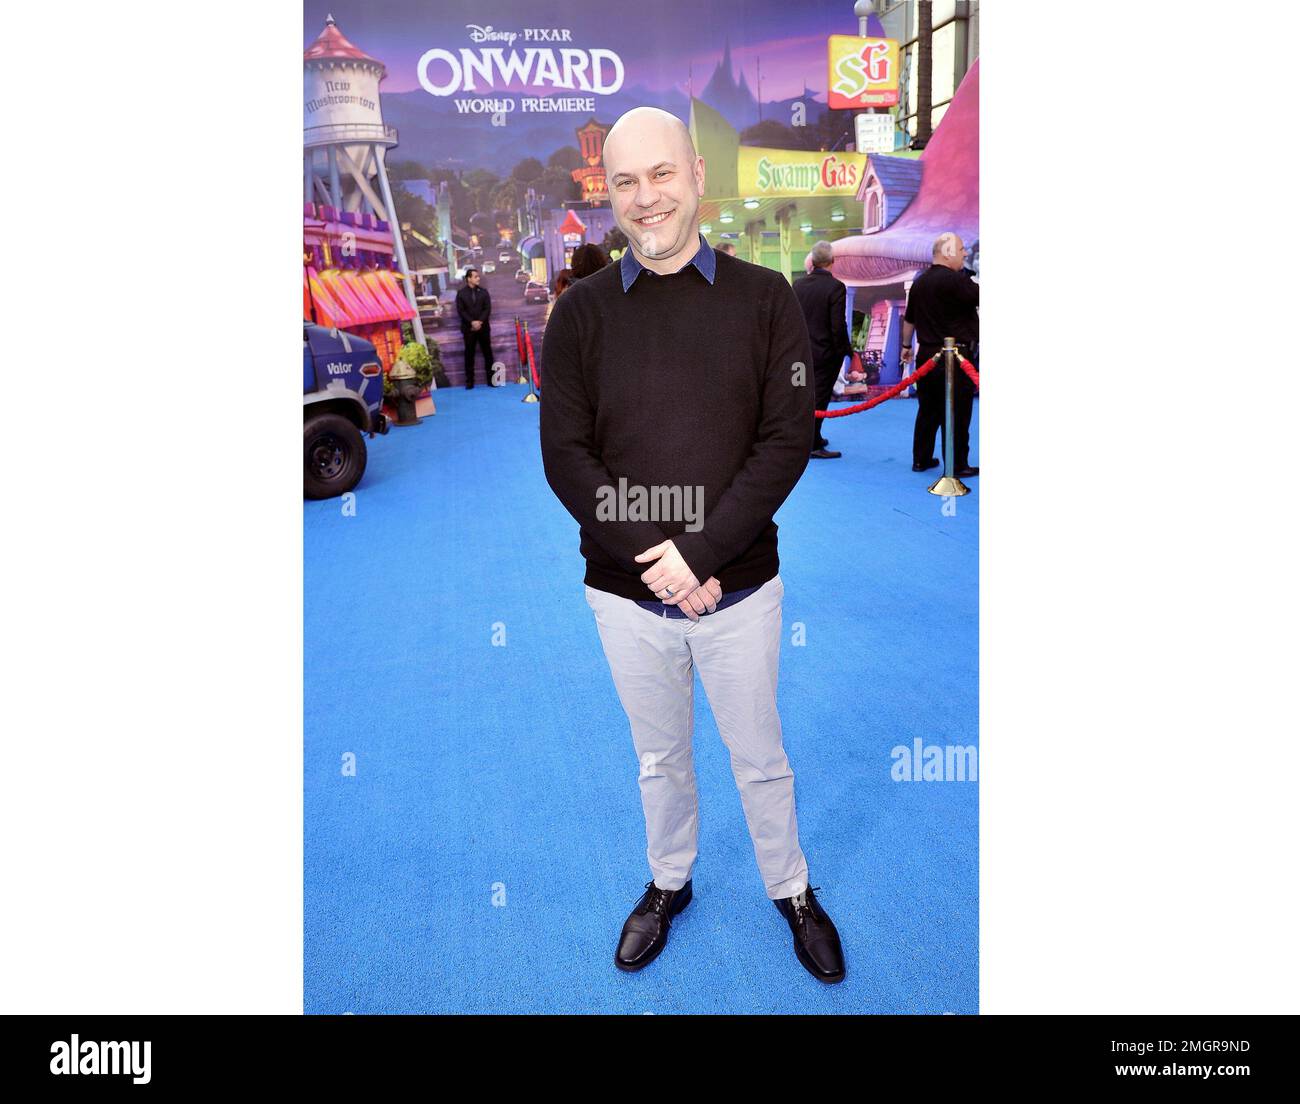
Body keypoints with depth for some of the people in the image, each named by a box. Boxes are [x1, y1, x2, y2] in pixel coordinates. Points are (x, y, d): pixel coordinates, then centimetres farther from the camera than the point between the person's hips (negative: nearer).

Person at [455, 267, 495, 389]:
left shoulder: (483, 292, 8)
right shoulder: (461, 293, 3)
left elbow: (487, 309, 0)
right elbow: (460, 310, -4)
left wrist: (480, 322, -13)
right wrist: (472, 322, -15)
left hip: (483, 327, 2)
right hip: (468, 328, -1)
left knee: (487, 353, 2)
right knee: (469, 354, 0)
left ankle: (491, 379, 6)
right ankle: (469, 381, 3)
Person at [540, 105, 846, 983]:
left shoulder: (764, 298, -4)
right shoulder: (582, 311, -2)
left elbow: (787, 442, -10)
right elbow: (566, 456, -6)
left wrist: (700, 552, -19)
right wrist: (657, 564, -16)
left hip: (740, 588, -1)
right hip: (626, 594, 1)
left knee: (761, 760, 17)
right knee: (660, 758, 21)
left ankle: (793, 892, 42)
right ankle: (669, 885, 46)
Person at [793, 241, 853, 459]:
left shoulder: (798, 284, -1)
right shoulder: (835, 287, -17)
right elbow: (838, 325, -18)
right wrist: (845, 349, -6)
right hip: (826, 351, -6)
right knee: (819, 397, 2)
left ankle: (813, 437, 30)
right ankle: (813, 445, 7)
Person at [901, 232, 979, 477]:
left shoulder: (920, 282, 11)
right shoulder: (956, 280, -15)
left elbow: (909, 319, 19)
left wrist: (907, 346, 30)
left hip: (927, 354, 8)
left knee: (927, 410, 15)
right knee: (957, 414, -1)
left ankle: (921, 459, 21)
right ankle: (958, 465, 5)